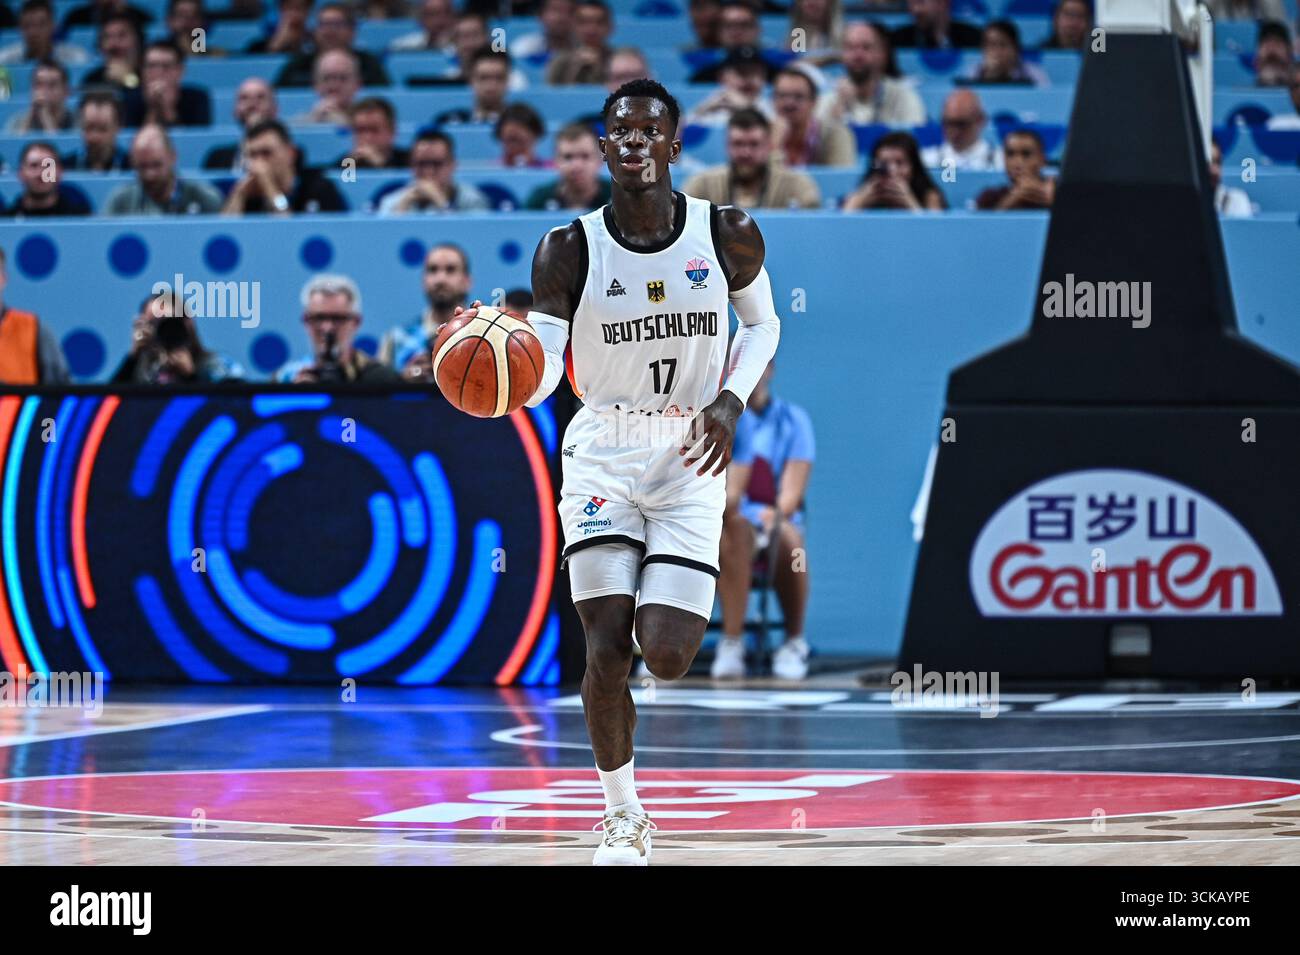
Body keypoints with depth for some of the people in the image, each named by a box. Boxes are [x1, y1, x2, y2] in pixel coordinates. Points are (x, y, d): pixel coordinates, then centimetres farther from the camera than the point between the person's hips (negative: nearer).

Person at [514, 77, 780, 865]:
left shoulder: (728, 234, -5)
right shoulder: (569, 250, -9)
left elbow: (762, 323, 12)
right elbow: (539, 375, -14)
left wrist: (731, 401, -6)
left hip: (689, 459, 0)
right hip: (603, 453, 0)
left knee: (666, 657, -11)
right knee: (607, 649, -10)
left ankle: (679, 611, 30)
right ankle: (625, 820, 10)